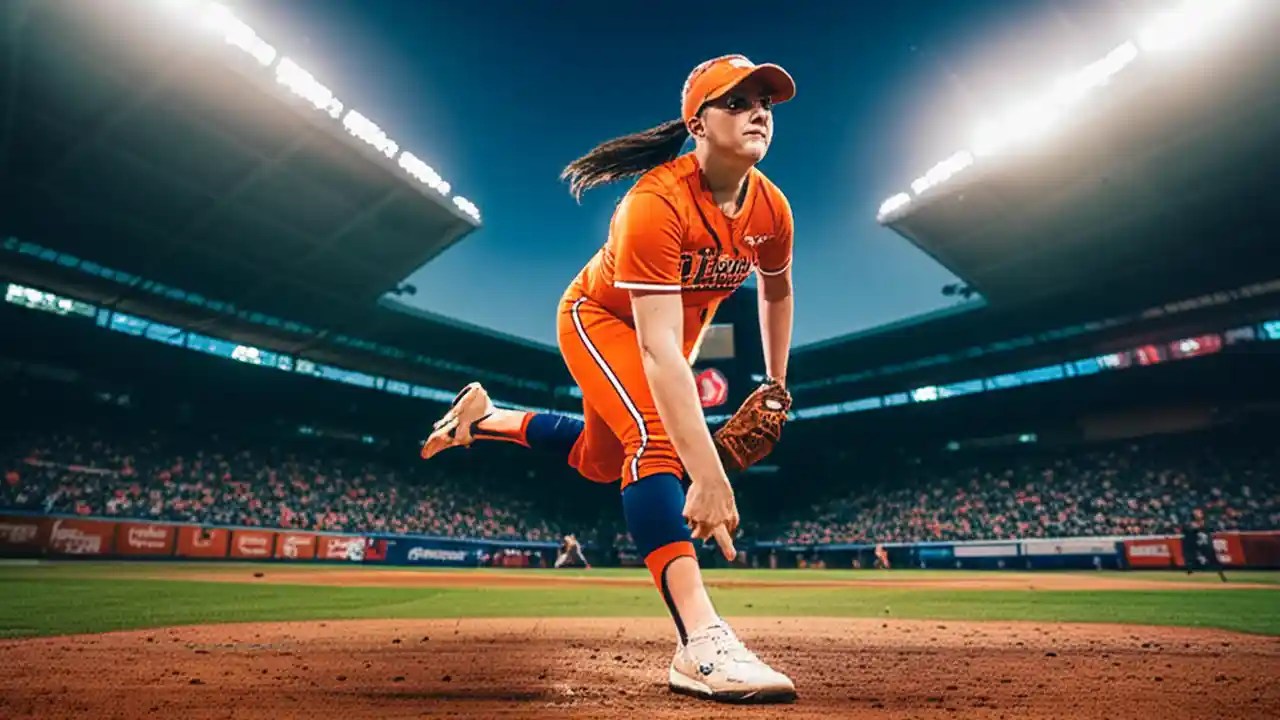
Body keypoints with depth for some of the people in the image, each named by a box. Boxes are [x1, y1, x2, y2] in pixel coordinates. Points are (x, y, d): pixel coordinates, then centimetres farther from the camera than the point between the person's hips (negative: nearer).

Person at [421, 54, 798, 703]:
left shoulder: (771, 207, -16)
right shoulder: (657, 202, -36)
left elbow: (777, 291, 5)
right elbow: (659, 349, -46)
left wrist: (776, 387, 9)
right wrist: (708, 477, -52)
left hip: (676, 329, 7)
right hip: (600, 319, -7)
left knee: (600, 462, 19)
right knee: (655, 434, -34)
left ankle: (484, 415, 40)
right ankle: (702, 643, -34)